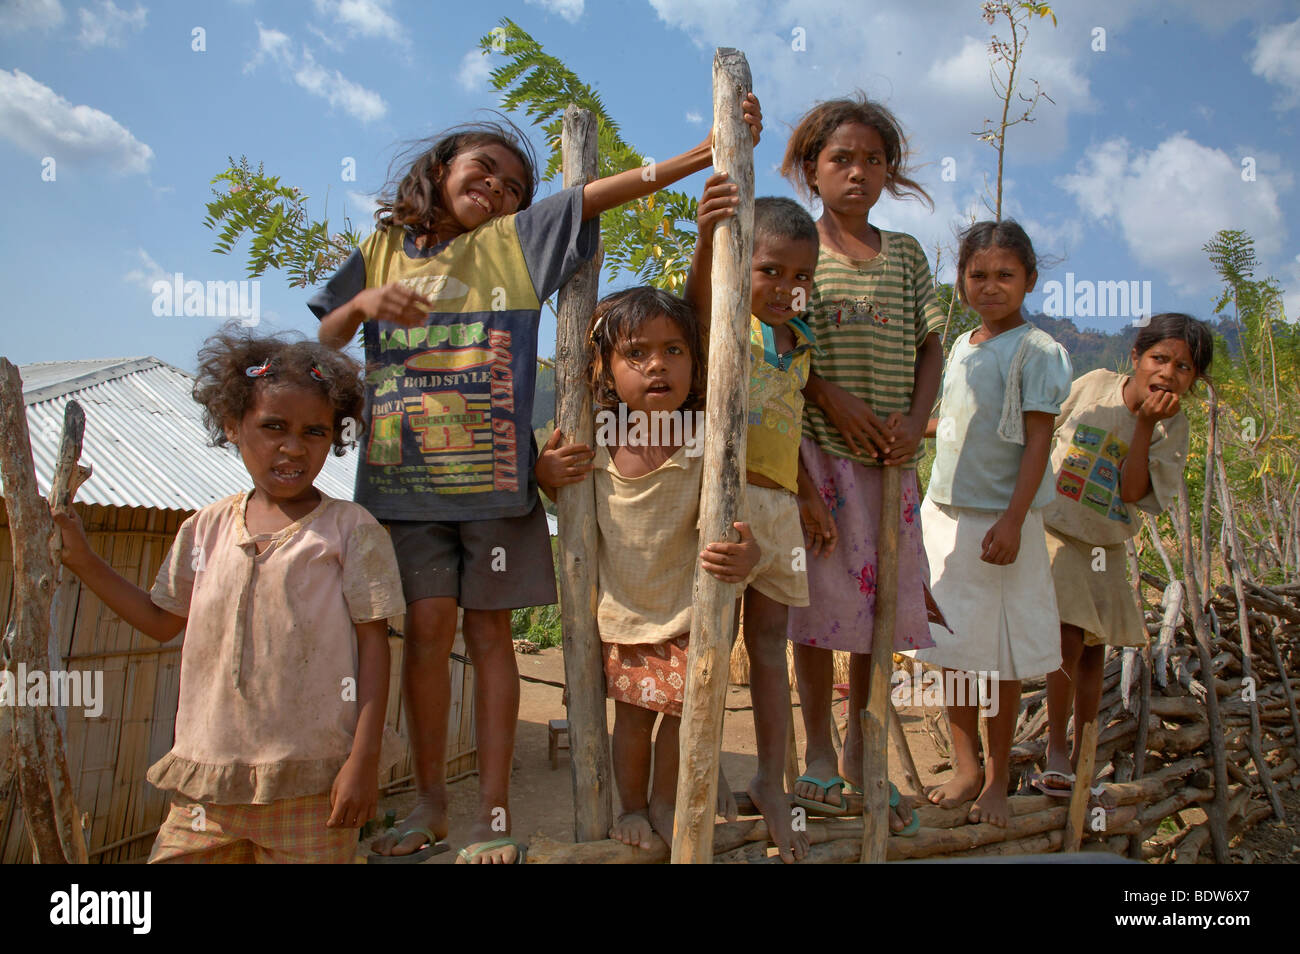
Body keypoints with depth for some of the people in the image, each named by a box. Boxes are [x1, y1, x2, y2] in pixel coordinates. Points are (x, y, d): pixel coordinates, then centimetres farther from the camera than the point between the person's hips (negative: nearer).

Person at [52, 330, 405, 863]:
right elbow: (163, 621, 20)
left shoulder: (351, 530, -5)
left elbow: (373, 644, -6)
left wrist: (364, 758, -10)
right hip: (207, 776, 4)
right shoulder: (206, 529, 9)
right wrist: (81, 559, 15)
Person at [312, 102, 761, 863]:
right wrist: (364, 302, -6)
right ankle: (431, 801, 20)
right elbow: (321, 344, 14)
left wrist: (703, 153, -10)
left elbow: (602, 194, -2)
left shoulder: (516, 240, 8)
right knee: (427, 627, 2)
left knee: (489, 630, 4)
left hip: (492, 477, -1)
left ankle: (494, 810, 13)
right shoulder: (384, 250, 14)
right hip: (405, 477, 1)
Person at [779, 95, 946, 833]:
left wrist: (916, 419, -5)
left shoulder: (905, 254, 14)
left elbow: (931, 345, 12)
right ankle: (818, 754, 15)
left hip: (890, 453, 4)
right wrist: (834, 401, -15)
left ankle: (861, 757, 21)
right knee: (825, 598, -1)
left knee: (885, 601, 6)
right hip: (819, 445, -4)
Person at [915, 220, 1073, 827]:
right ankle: (966, 769, 24)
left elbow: (1037, 440, -13)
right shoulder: (960, 348, 12)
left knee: (1001, 653, 4)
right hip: (945, 513, 6)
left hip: (998, 521, -6)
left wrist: (1013, 520, -18)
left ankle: (997, 778, 20)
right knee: (951, 646, 10)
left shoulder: (1036, 351, -8)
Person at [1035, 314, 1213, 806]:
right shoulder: (1095, 384, -8)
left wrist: (1146, 423, -23)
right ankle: (1056, 751, 1)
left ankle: (1081, 757, 22)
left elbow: (1132, 491, -17)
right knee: (1068, 641, -14)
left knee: (1094, 649, 9)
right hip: (1054, 531, -3)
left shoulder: (1173, 426, -5)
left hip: (1105, 548, 3)